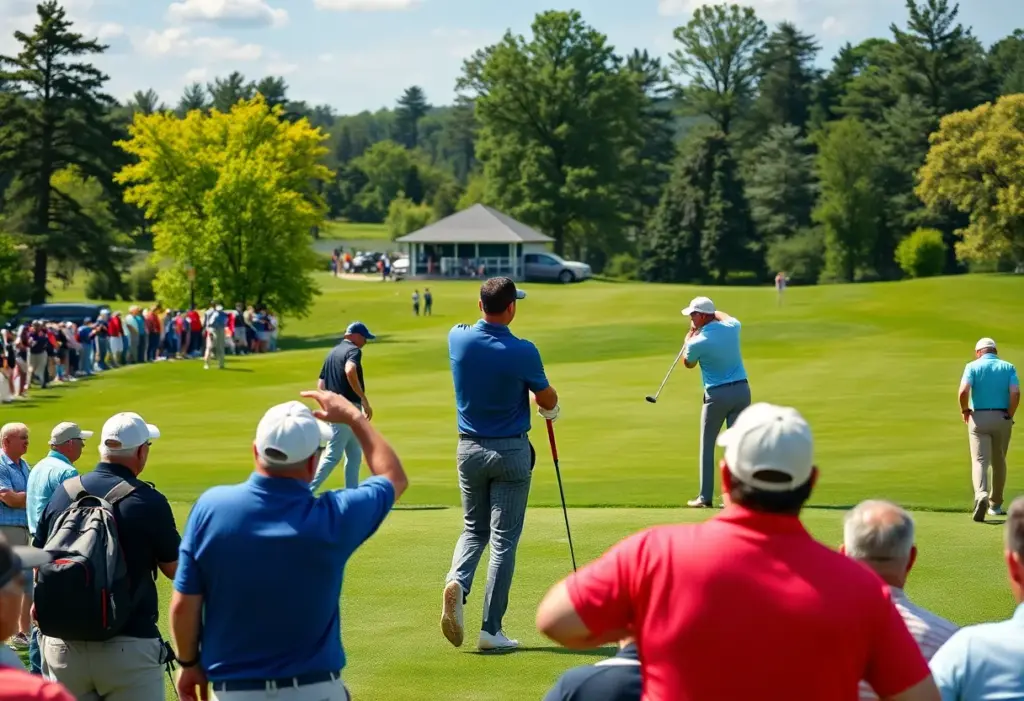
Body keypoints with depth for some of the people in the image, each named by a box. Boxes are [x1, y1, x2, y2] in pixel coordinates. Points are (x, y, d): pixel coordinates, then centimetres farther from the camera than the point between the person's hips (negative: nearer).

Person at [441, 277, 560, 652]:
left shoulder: (458, 337, -8)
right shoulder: (522, 352, -17)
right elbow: (548, 402, 1)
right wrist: (552, 407, 23)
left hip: (469, 448, 4)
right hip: (511, 452, -4)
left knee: (473, 529, 18)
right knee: (504, 539, 2)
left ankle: (457, 581, -13)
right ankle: (491, 629, 0)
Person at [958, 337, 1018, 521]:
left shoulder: (973, 366, 0)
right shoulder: (1008, 367, 5)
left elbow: (963, 391, -16)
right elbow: (1016, 393, -10)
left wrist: (964, 410, 1)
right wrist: (1009, 416, 0)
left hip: (979, 418, -2)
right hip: (1002, 419, 2)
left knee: (980, 461, -7)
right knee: (999, 462, 17)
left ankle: (981, 496, -32)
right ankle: (995, 505, 25)